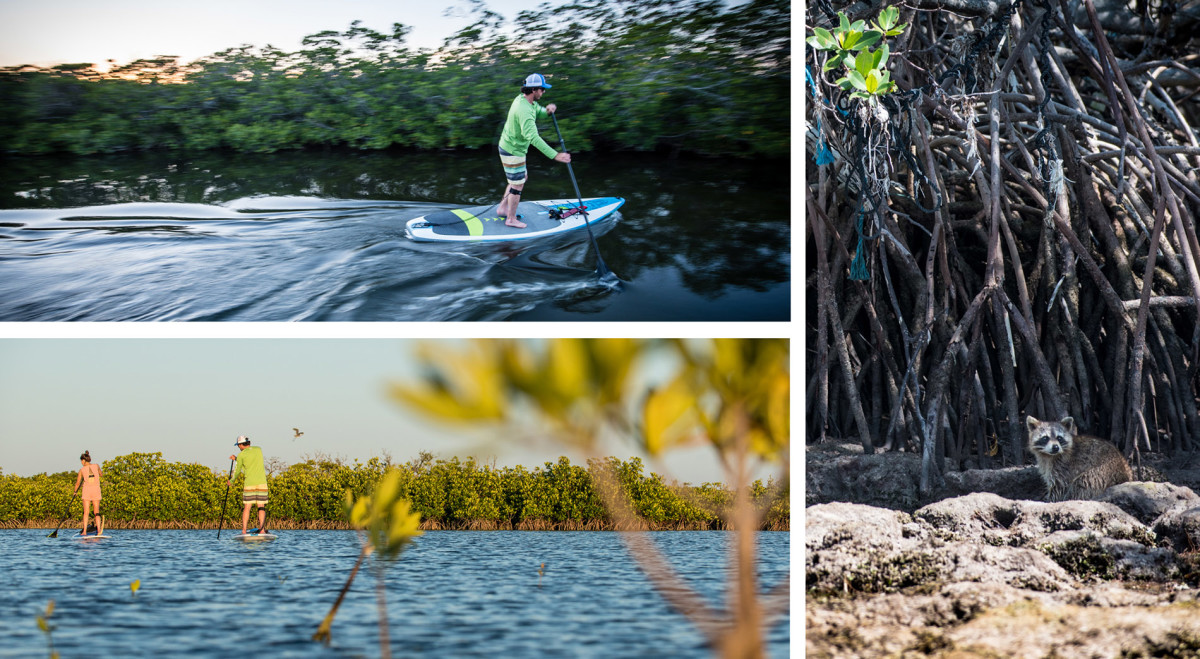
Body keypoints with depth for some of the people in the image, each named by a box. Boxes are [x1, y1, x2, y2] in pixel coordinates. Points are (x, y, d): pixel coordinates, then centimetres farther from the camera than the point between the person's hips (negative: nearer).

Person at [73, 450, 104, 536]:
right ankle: (99, 530, -7)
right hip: (96, 491, 1)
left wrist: (74, 492, 22)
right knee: (96, 512, 5)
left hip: (86, 491, -1)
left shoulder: (82, 470, -2)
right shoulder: (96, 466, 0)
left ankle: (84, 531, -6)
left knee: (86, 512, 1)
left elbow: (78, 483, 7)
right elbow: (101, 474, 19)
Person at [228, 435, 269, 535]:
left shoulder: (241, 455, -2)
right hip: (262, 483, 3)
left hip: (249, 484, -3)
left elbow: (237, 470, 8)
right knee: (261, 507, 3)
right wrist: (236, 458, 26)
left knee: (247, 507, 2)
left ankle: (244, 531, -3)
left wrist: (231, 481, 25)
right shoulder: (258, 450, 9)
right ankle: (261, 529, -7)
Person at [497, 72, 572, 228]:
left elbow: (538, 112, 10)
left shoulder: (523, 99, -1)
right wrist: (555, 155, -45)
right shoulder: (524, 110, -32)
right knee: (517, 186, 4)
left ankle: (503, 207, 36)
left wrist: (547, 110, -17)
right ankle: (511, 219, 20)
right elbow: (533, 137, -41)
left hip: (509, 147, 10)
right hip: (513, 152, -10)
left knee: (522, 178, 25)